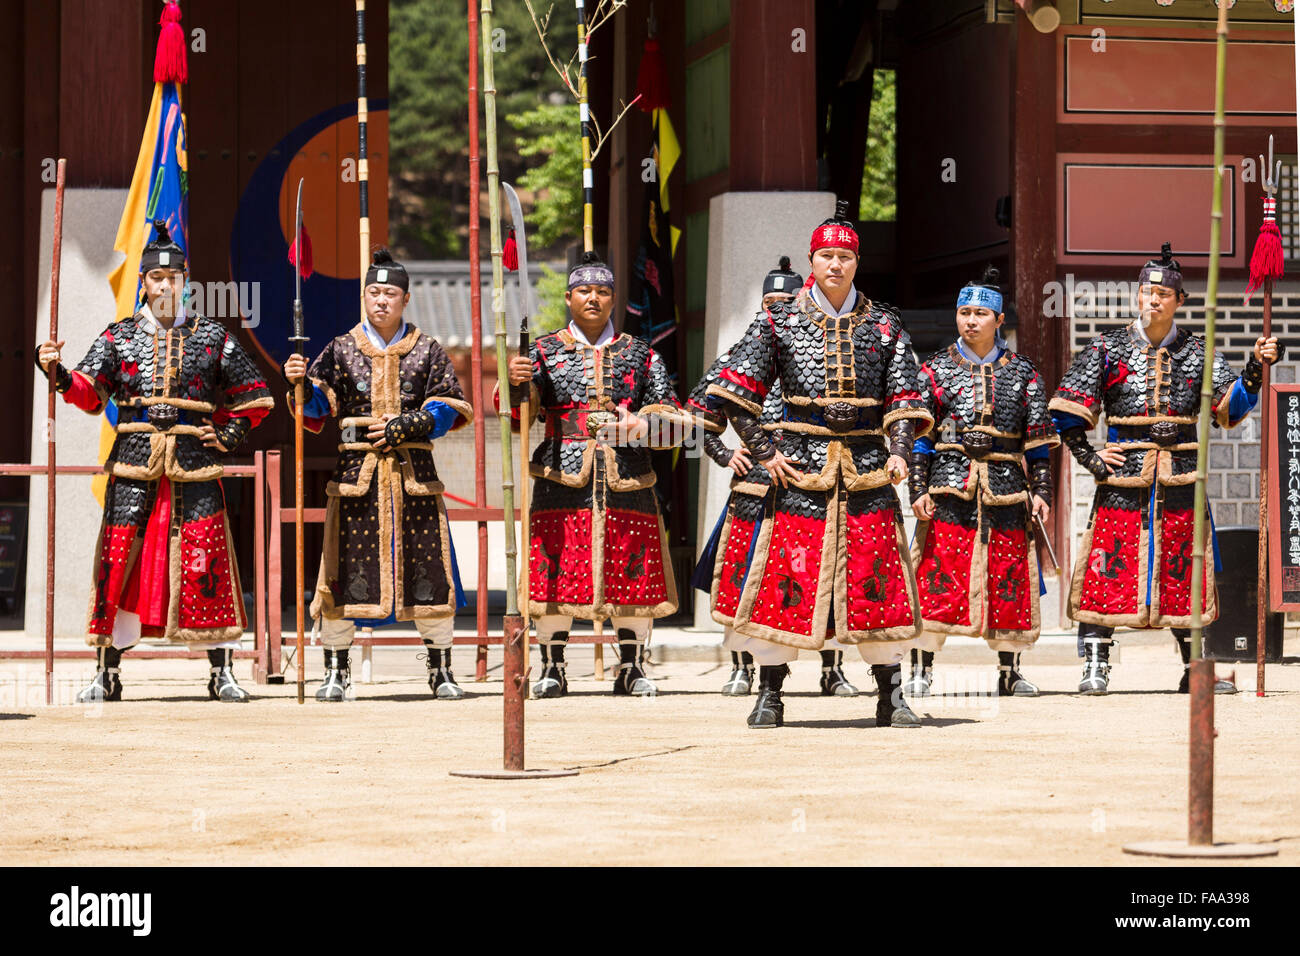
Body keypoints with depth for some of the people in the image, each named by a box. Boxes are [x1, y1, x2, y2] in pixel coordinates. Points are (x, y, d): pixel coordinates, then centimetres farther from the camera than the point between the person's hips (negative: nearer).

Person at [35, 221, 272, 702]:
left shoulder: (213, 337, 10)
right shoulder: (118, 336, 11)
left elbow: (255, 397, 15)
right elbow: (89, 392, 0)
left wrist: (224, 439, 5)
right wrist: (56, 371, -18)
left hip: (194, 466, -1)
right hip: (134, 464, 1)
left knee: (205, 565, -5)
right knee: (118, 561, -2)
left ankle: (222, 673, 2)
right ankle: (107, 674, 5)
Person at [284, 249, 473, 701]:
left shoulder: (428, 352, 9)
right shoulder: (341, 350, 9)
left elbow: (448, 409, 2)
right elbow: (316, 411, 3)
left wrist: (405, 425, -12)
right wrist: (299, 382, -17)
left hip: (415, 474, 0)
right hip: (356, 472, 0)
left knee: (429, 571, 1)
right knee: (345, 571, -3)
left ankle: (441, 670, 12)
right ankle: (336, 672, 8)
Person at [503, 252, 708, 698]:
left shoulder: (640, 355, 13)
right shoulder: (545, 351, 10)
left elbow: (673, 418, 10)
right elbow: (520, 413, -2)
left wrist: (642, 424, -11)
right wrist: (516, 382, -23)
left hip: (627, 480, 1)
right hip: (562, 478, -1)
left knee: (634, 575, 1)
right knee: (556, 574, -3)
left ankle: (631, 669, 12)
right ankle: (552, 668, 6)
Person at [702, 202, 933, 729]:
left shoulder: (884, 325, 9)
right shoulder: (779, 323, 4)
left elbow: (903, 398, 10)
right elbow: (734, 392, 4)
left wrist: (898, 452, -5)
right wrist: (765, 451, -3)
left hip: (868, 468, 1)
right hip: (802, 467, -1)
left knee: (878, 581, 0)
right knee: (785, 580, -3)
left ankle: (890, 695, 7)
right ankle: (770, 694, 7)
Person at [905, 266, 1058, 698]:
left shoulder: (1021, 372, 10)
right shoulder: (936, 369, 7)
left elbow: (1038, 438, 10)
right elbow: (919, 435, 5)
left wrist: (1041, 492, 3)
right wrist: (919, 489, -4)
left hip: (1006, 489, 1)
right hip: (949, 485, -1)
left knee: (1009, 579, 3)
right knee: (937, 578, -6)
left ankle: (1009, 673, 13)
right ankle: (920, 673, 0)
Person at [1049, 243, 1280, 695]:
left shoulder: (1198, 352, 9)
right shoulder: (1108, 349, 5)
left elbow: (1231, 407, -1)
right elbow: (1067, 410, 5)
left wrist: (1255, 370, -16)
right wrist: (1091, 459, -2)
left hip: (1181, 479, 2)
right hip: (1123, 477, -1)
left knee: (1185, 573, 4)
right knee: (1109, 570, -6)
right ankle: (1096, 664, 1)